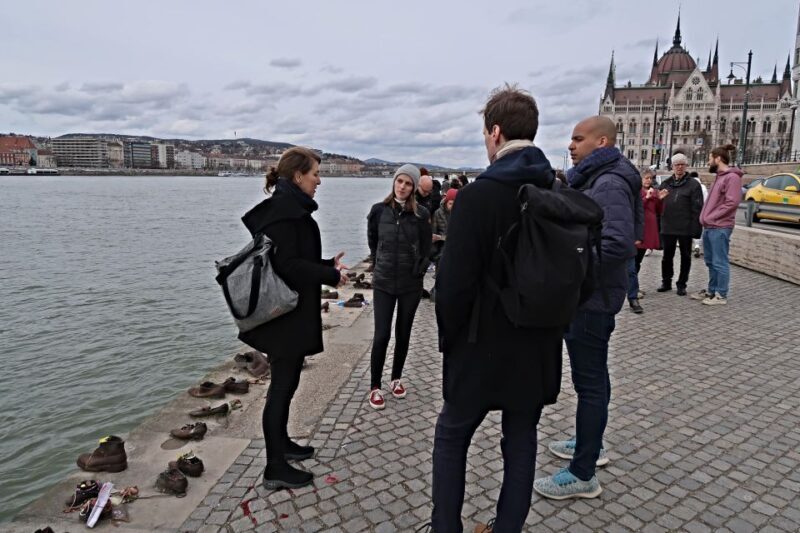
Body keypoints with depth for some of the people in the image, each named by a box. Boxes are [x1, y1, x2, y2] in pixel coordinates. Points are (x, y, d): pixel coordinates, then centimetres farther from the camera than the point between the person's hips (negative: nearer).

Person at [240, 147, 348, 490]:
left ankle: (281, 443, 37)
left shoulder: (288, 208, 13)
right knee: (282, 386, 0)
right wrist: (331, 276, -16)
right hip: (287, 314, -10)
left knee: (285, 383, 21)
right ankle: (275, 469, 13)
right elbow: (287, 265, -24)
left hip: (290, 312, 10)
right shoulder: (286, 211, -18)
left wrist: (328, 265, 8)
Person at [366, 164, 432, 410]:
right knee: (381, 335, -3)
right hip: (383, 283, 0)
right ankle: (375, 387, 12)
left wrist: (418, 271, 2)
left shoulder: (421, 214, -6)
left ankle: (396, 379, 31)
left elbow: (426, 249, 5)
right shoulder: (379, 210, -4)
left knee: (403, 334, 12)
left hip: (411, 284, 1)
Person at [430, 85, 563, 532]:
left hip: (483, 345, -5)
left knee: (452, 437, 16)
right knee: (522, 441, 19)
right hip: (540, 346, 5)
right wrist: (551, 325, 16)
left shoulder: (478, 195, -19)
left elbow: (455, 280, -20)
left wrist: (449, 338, -4)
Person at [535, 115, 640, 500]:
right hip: (582, 295, 10)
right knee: (590, 377, 21)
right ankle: (590, 445, 39)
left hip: (592, 300, -10)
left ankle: (582, 475, 13)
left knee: (590, 382, 0)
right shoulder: (592, 181, 13)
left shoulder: (610, 185, -18)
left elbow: (619, 245, -30)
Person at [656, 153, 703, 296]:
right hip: (668, 227, 3)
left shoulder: (693, 184, -3)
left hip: (686, 228, -3)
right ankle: (666, 282, 22)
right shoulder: (666, 183, 9)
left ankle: (682, 284, 16)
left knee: (685, 257, 7)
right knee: (667, 256, 10)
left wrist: (695, 228, -15)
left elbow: (697, 208, -8)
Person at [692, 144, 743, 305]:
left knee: (720, 263, -3)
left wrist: (711, 217, -15)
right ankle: (711, 291, 24)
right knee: (711, 262, 15)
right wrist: (705, 218, 10)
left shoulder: (732, 177, -11)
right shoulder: (720, 176, 18)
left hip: (720, 228, -9)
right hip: (709, 227, 9)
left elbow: (732, 202, -18)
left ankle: (721, 295, 4)